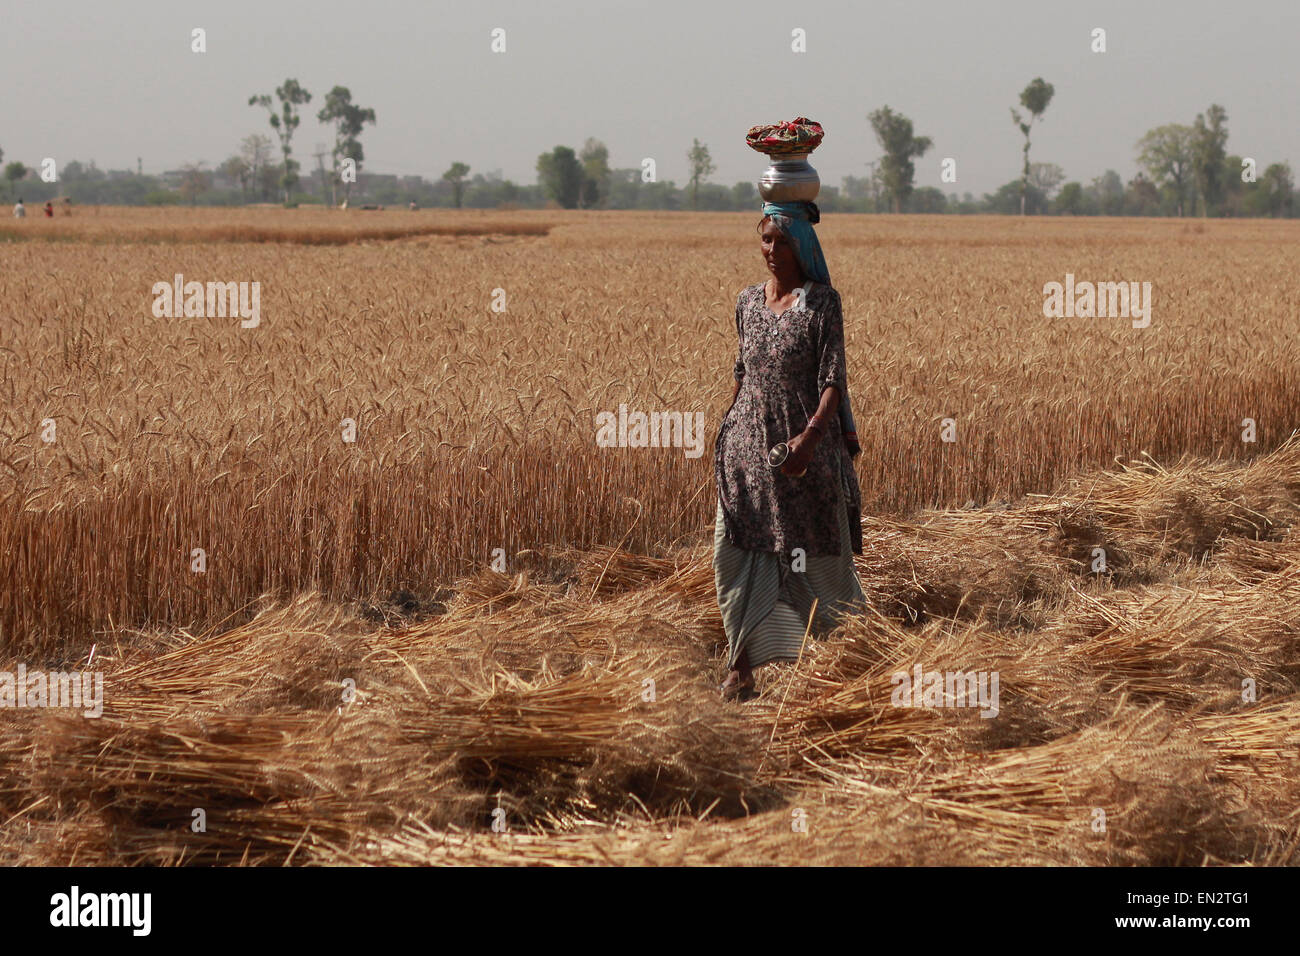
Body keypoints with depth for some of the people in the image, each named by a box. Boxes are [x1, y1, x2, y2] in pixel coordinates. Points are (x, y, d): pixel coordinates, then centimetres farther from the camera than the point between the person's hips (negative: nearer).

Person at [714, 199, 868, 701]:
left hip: (805, 446, -4)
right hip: (748, 446, 4)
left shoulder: (822, 302, -8)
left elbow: (834, 380, -14)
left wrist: (810, 436, -28)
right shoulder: (748, 302, 8)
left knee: (817, 554, 7)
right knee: (737, 551, -4)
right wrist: (726, 430, 18)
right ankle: (741, 669, -2)